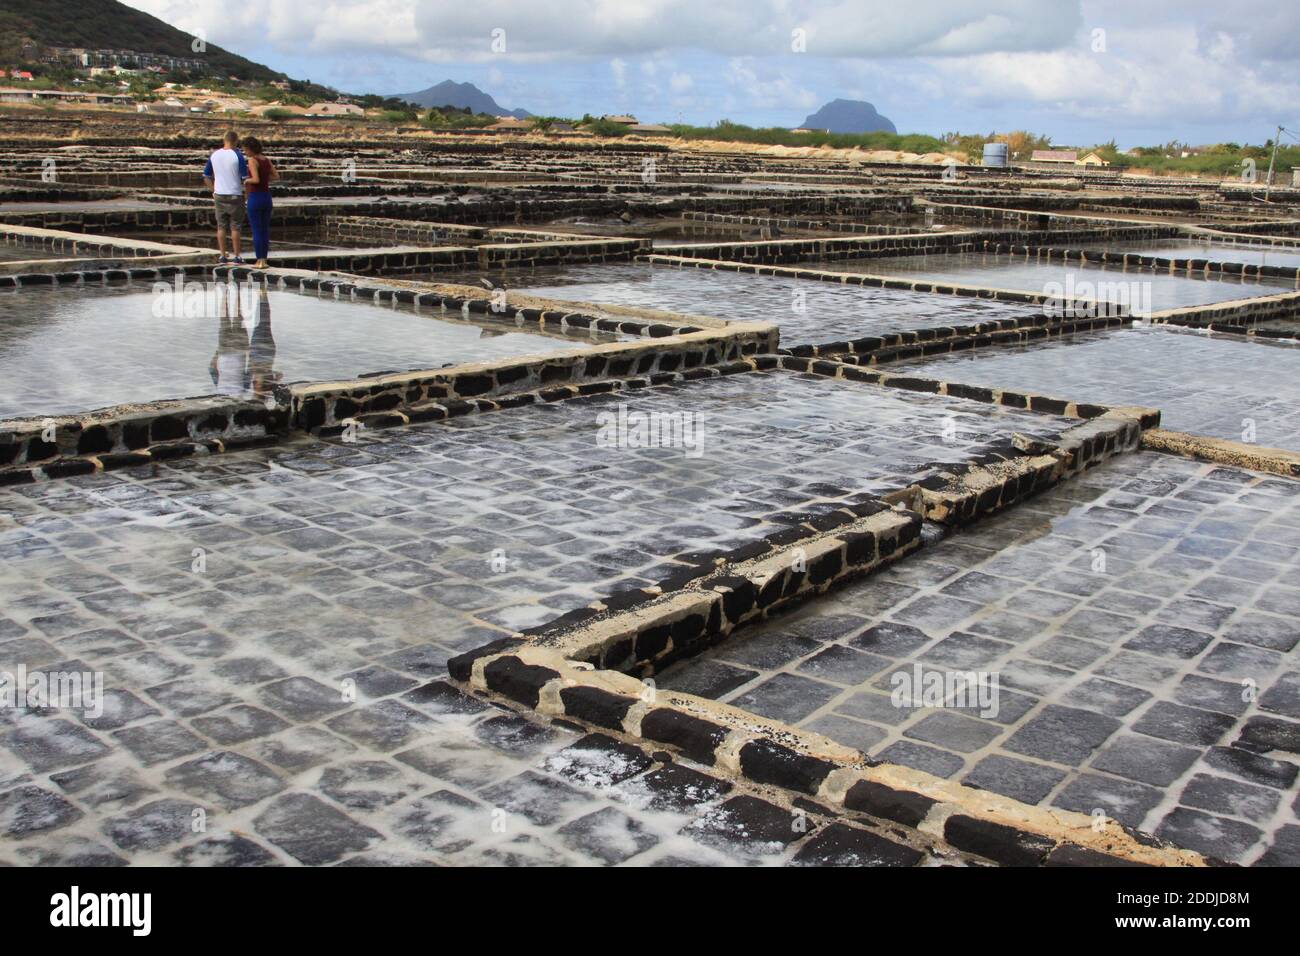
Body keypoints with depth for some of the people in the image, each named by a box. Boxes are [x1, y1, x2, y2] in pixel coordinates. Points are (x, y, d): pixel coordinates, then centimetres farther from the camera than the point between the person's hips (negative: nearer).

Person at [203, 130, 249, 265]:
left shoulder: (214, 155, 4)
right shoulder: (237, 155, -10)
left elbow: (206, 176, 10)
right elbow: (245, 178, -11)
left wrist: (213, 191, 18)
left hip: (219, 195, 4)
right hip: (235, 195, -4)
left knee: (221, 227, 8)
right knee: (235, 227, 3)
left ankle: (222, 256, 10)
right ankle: (236, 257, 5)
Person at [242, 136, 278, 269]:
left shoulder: (252, 160, -15)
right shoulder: (267, 160, 6)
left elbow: (256, 180, -25)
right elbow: (277, 176, 13)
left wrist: (247, 180, -3)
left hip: (255, 199, -7)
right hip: (266, 198, 7)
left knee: (256, 231, 1)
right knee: (265, 230, 12)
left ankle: (259, 262, 2)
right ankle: (264, 261, 13)